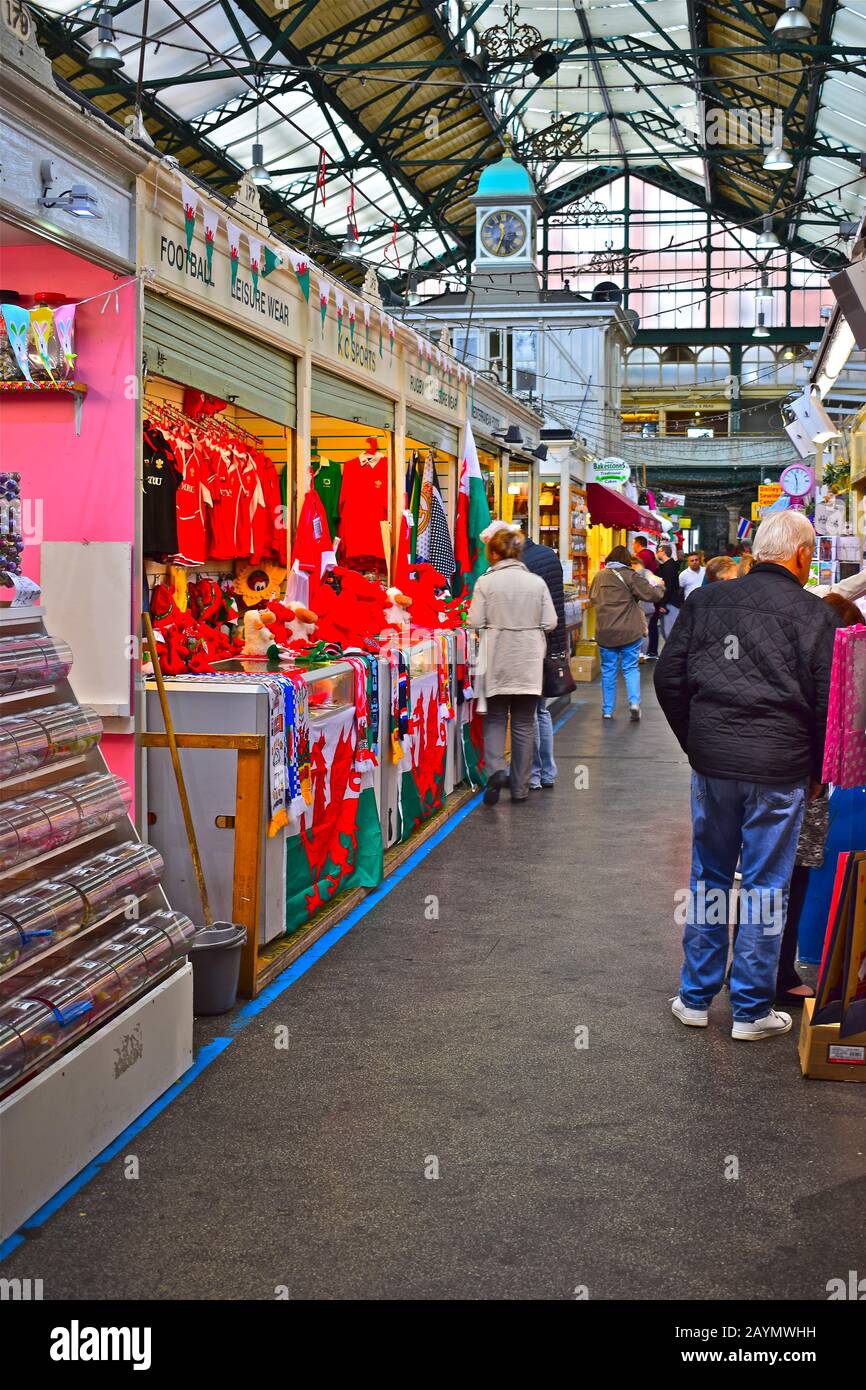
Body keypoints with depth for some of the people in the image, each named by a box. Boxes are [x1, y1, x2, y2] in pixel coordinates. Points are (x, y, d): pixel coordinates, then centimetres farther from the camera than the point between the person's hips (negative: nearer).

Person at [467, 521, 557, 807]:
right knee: (523, 723, 10)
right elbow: (550, 622, -1)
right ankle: (520, 788, 14)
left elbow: (475, 622, -9)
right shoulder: (537, 582, -2)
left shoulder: (486, 582, -8)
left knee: (495, 717, 12)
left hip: (497, 661, -1)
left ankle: (495, 768, -11)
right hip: (529, 664, 2)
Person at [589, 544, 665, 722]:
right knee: (631, 667, 7)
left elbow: (592, 598, 21)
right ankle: (634, 702, -11)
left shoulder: (599, 576, 6)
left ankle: (607, 710, 12)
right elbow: (652, 595, -12)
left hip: (605, 632, 3)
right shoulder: (631, 576, -8)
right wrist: (655, 586, 8)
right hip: (630, 631, -3)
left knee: (608, 670, 10)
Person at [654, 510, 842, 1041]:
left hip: (712, 764, 3)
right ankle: (751, 1011, 16)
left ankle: (695, 997, 25)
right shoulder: (814, 614, -7)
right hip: (780, 769, -3)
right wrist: (818, 772, 7)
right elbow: (828, 702, -6)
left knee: (709, 878, 16)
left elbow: (668, 677, 4)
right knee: (766, 888, 7)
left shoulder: (707, 600, 3)